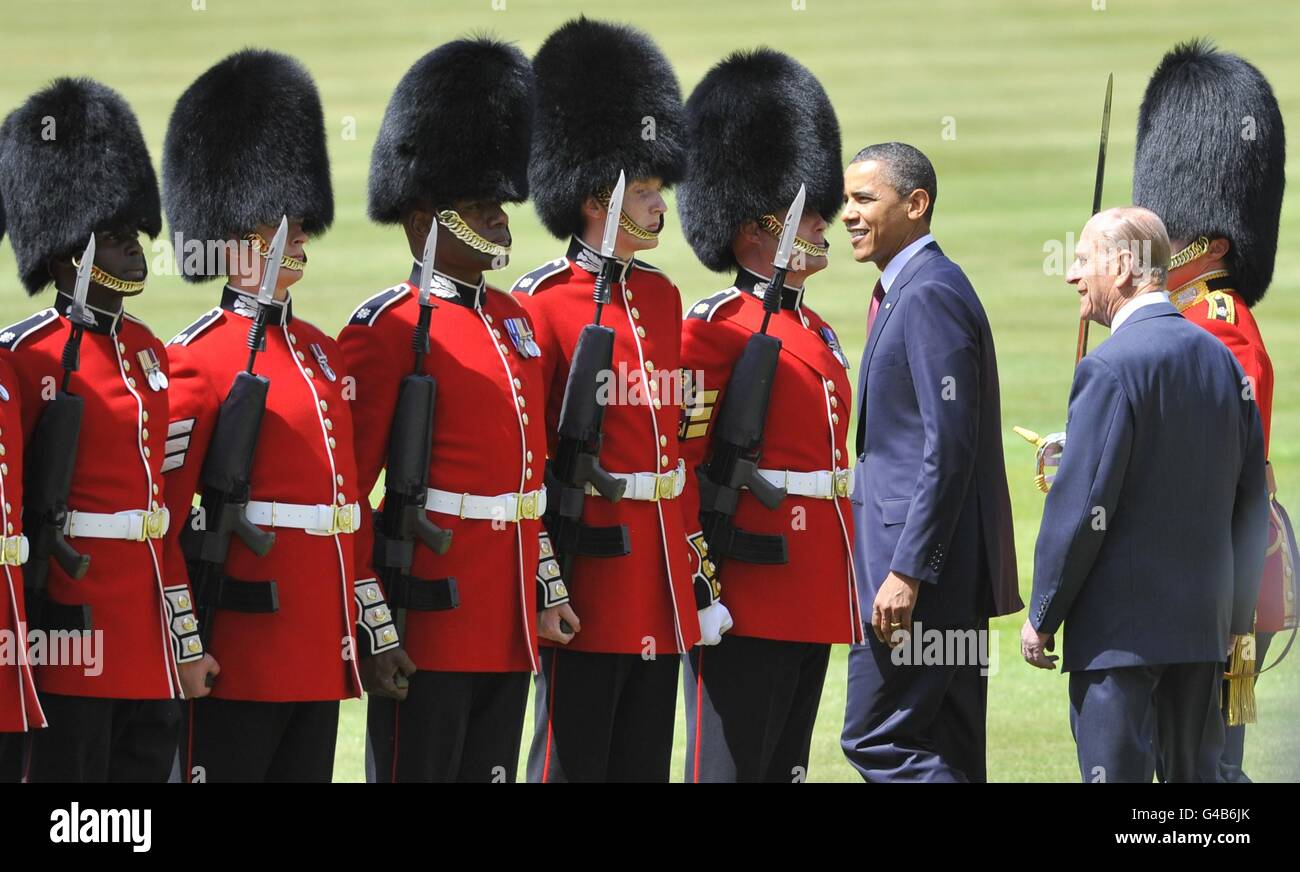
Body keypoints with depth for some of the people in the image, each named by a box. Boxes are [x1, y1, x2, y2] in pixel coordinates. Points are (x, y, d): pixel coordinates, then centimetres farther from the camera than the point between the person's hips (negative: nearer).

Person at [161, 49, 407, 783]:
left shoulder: (322, 354, 15)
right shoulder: (200, 359, -8)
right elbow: (163, 514, -11)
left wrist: (375, 630, 17)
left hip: (321, 658, 7)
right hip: (241, 658, -7)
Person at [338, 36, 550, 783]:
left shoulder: (515, 322, 14)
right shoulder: (389, 330, -10)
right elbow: (346, 487, -12)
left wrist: (547, 585, 18)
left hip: (509, 628, 7)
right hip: (431, 628, -7)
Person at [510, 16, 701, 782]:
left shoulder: (662, 297, 13)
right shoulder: (544, 304, -11)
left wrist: (692, 565, 17)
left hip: (660, 573, 7)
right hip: (592, 569, -7)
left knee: (644, 761, 10)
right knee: (573, 758, -2)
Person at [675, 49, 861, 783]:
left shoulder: (820, 336, 17)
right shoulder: (716, 329, -11)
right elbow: (676, 461, -15)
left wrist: (846, 583, 22)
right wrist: (699, 579, -20)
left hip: (815, 604, 9)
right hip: (749, 604, -9)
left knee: (786, 768, 11)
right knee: (731, 769, -5)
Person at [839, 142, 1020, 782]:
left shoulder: (928, 296, -15)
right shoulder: (907, 291, 17)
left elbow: (949, 449, -21)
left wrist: (905, 573, -22)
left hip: (925, 562, -10)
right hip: (955, 576, 10)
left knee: (877, 740, -10)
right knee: (944, 754, 10)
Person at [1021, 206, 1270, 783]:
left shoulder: (1111, 368, -15)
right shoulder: (1219, 359, 9)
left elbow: (1082, 508, -16)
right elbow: (1252, 501, 13)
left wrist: (1041, 616, -7)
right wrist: (1235, 615, 19)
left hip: (1121, 627, -7)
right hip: (1203, 622, 7)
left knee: (1116, 771, -5)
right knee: (1196, 773, 11)